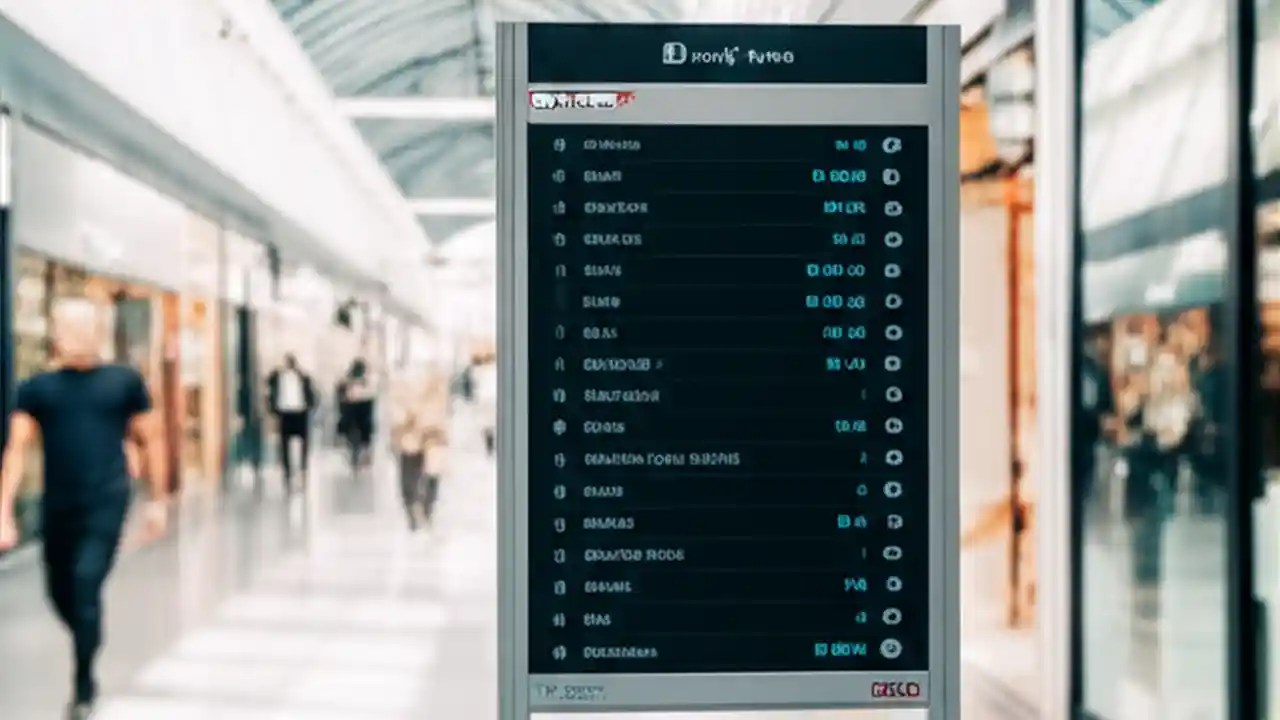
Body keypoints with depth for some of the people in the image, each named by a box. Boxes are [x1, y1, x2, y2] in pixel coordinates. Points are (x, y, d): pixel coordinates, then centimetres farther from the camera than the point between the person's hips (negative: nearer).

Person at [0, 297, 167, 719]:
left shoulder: (125, 381, 2)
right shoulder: (37, 389, 3)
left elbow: (149, 440, 9)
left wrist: (158, 500, 8)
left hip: (107, 501, -3)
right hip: (57, 505, 3)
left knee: (86, 585, -15)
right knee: (60, 593, 13)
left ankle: (84, 684, 0)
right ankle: (89, 646, 44)